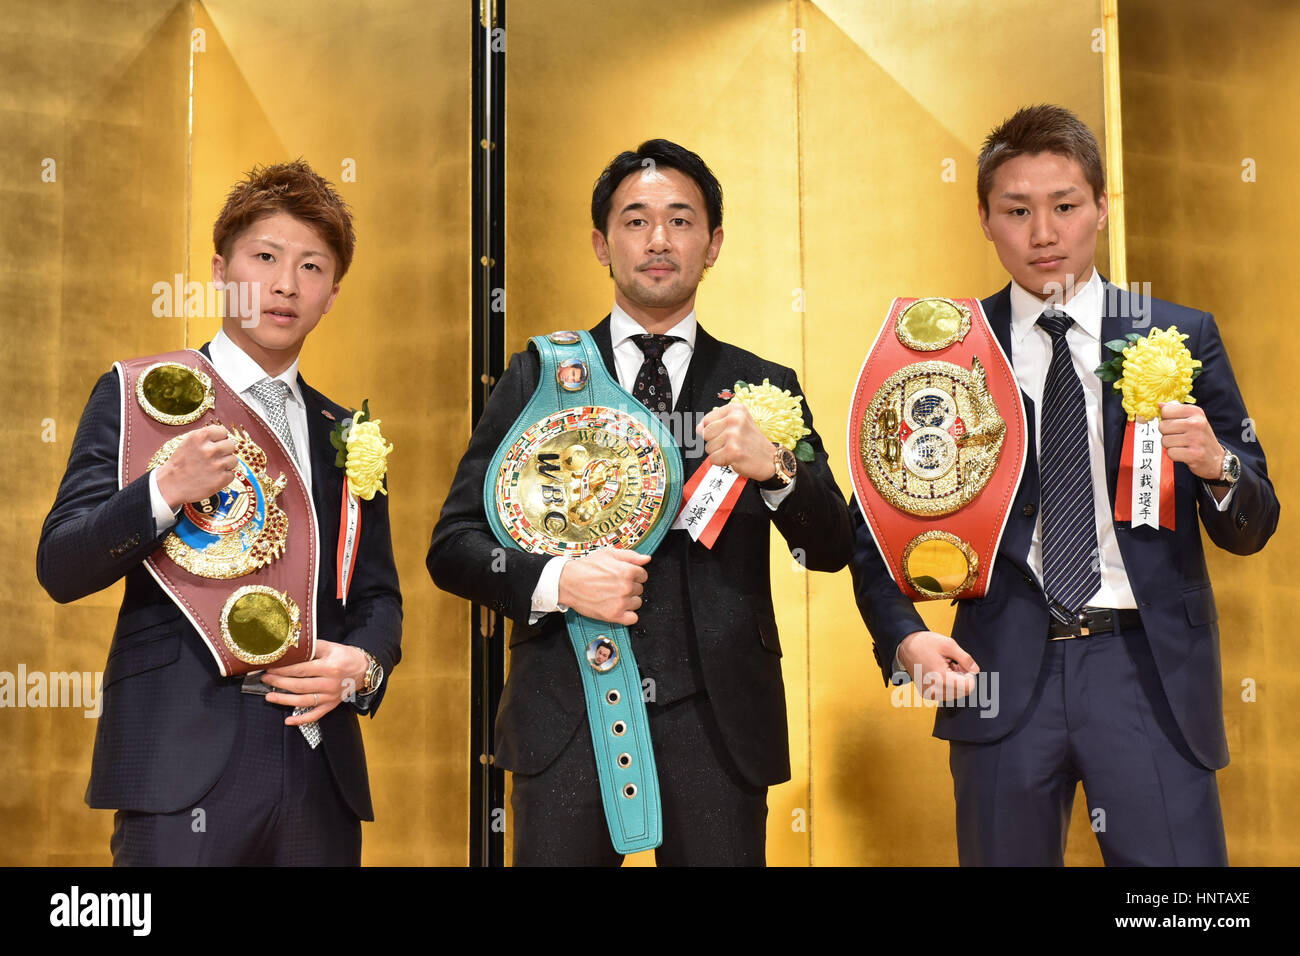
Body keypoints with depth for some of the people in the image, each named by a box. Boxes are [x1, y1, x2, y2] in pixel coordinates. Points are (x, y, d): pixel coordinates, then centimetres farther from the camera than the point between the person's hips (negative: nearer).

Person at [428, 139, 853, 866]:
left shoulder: (764, 388, 7)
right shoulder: (540, 377, 6)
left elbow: (832, 548, 1)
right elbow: (454, 544, 3)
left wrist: (773, 467, -19)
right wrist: (555, 581, -15)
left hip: (719, 720, 1)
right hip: (568, 716, 0)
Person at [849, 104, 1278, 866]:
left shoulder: (1181, 338, 5)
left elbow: (1251, 530, 8)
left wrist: (1216, 467, -14)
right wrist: (904, 636, -13)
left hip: (1150, 668, 0)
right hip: (1000, 672, 0)